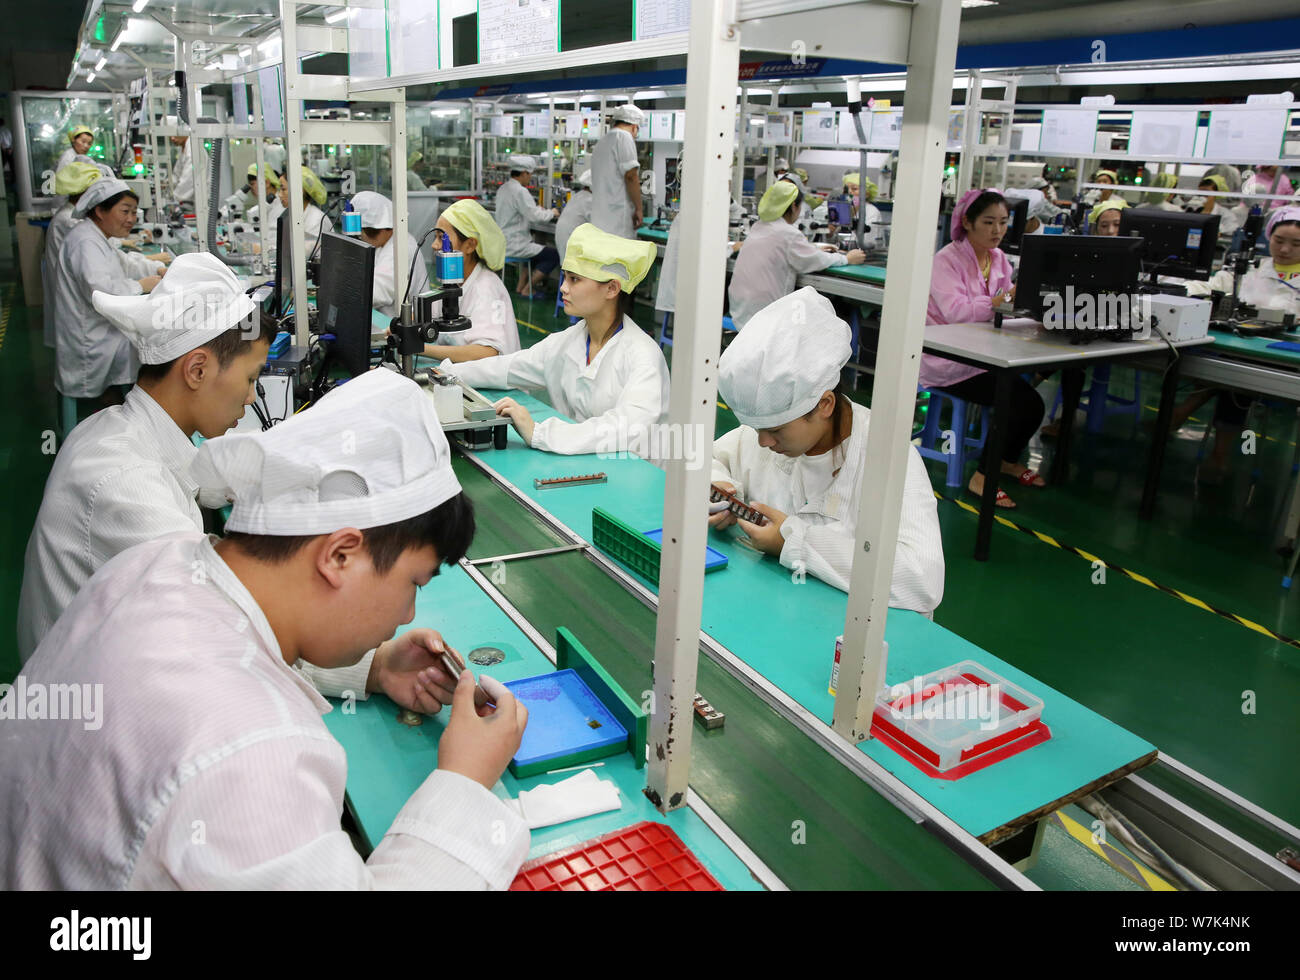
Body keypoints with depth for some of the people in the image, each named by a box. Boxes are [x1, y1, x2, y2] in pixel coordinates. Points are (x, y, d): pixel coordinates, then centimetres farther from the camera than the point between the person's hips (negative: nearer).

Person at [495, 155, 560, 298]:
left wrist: (539, 210, 20)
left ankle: (520, 285, 29)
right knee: (554, 255, -7)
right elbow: (534, 216, -22)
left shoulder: (502, 189, 11)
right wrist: (551, 212, -4)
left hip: (502, 242, 10)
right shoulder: (520, 191, -19)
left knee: (536, 246, 33)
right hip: (513, 245, -10)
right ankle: (527, 290, 1)